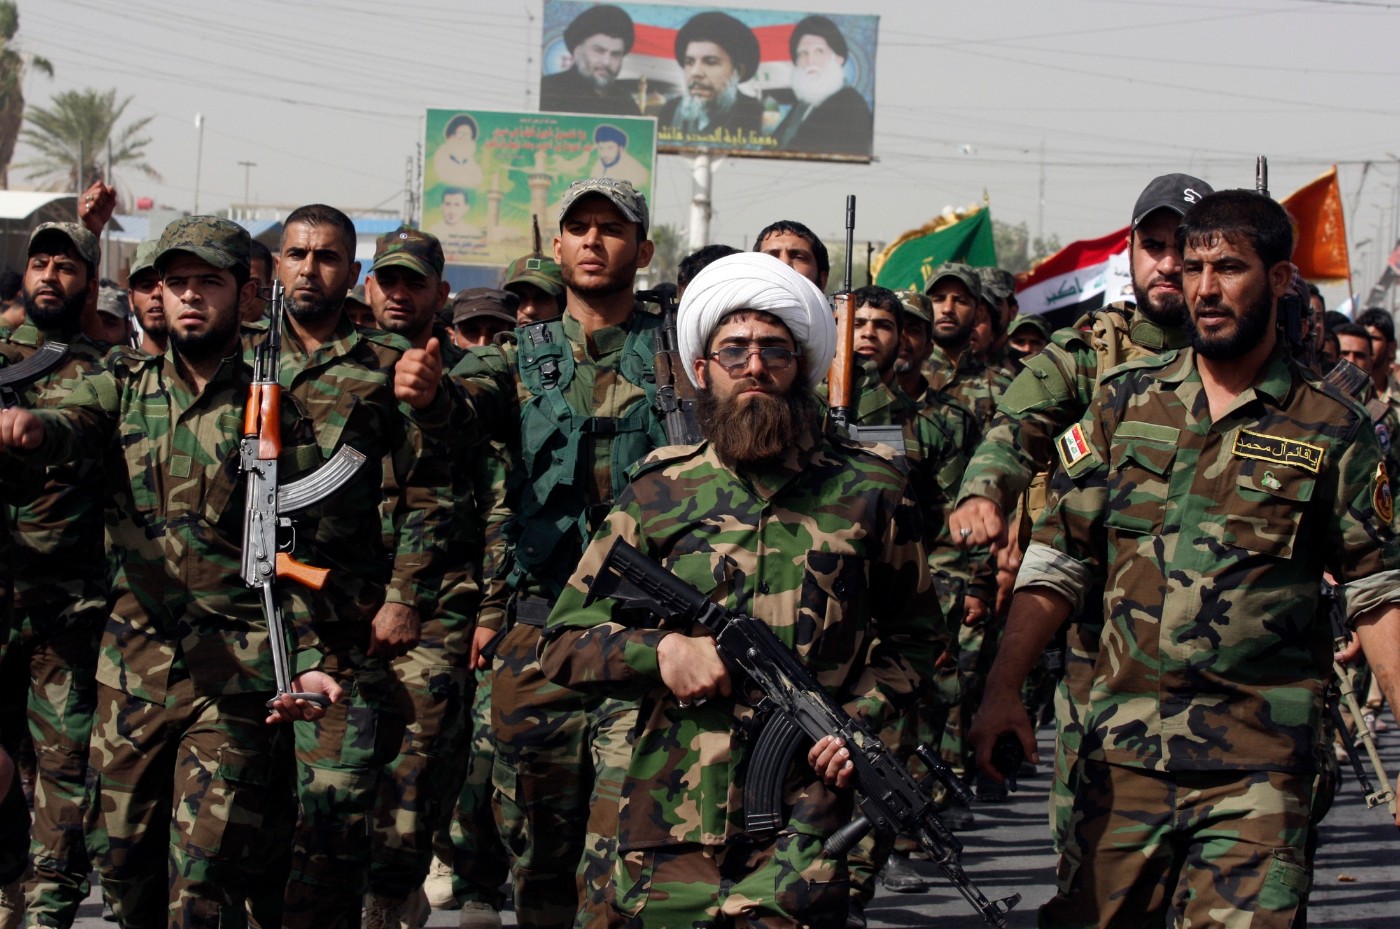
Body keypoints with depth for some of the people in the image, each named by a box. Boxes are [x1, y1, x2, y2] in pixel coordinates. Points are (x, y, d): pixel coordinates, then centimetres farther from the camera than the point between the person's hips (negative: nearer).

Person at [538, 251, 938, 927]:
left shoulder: (868, 494, 8)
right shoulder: (659, 495, 9)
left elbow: (910, 640, 18)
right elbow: (564, 645, 11)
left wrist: (862, 717, 0)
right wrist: (660, 649, -7)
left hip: (803, 833, -1)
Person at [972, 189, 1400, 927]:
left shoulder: (1331, 428, 3)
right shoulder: (1126, 401, 9)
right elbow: (1057, 560, 10)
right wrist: (1003, 688, 3)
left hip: (1259, 762, -2)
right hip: (1122, 745, 2)